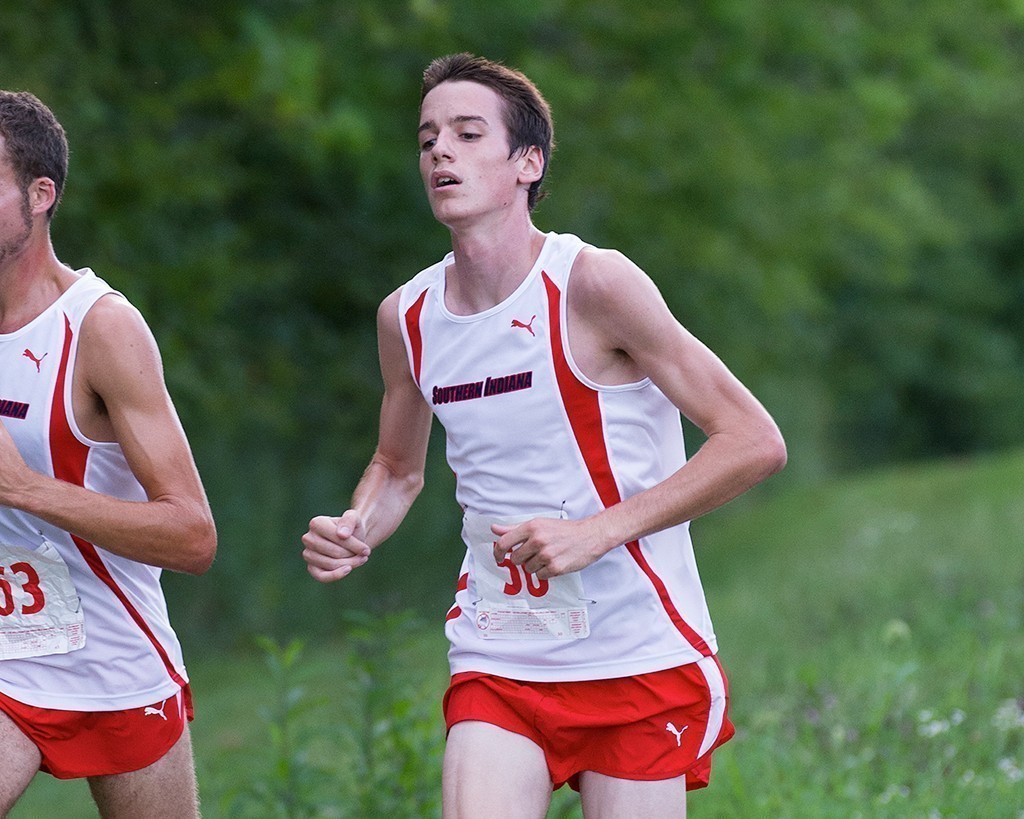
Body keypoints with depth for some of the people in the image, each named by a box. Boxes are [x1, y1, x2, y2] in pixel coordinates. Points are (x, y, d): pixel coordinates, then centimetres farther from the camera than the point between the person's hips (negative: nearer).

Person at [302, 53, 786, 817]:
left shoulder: (592, 284, -12)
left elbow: (755, 442, -13)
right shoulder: (406, 317, 4)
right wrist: (355, 532, 0)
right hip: (497, 664, 4)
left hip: (640, 660, -4)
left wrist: (600, 530, -20)